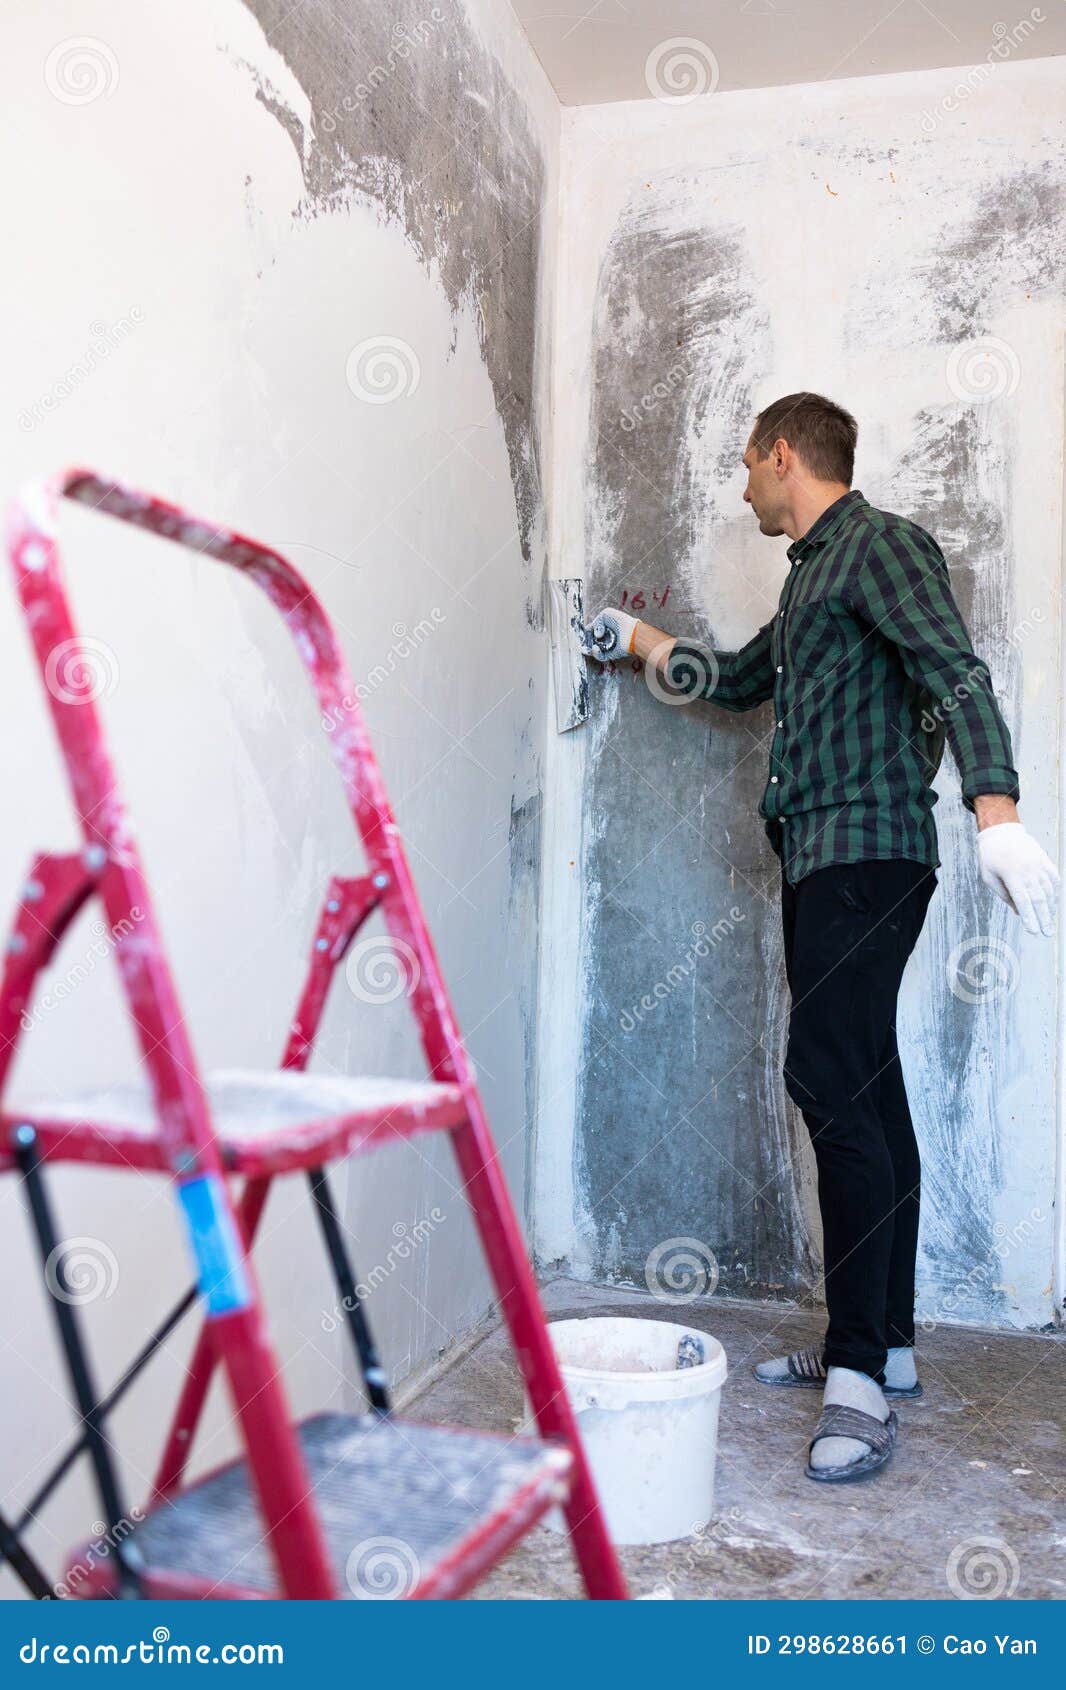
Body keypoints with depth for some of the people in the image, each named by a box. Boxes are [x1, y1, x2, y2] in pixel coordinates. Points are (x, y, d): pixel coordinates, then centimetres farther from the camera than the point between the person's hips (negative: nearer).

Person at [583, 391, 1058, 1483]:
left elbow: (956, 672, -17)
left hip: (869, 851, -9)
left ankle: (860, 1382, -13)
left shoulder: (882, 545, -3)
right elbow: (738, 681, 40)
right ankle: (883, 1343, 15)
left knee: (832, 1082, -16)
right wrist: (639, 642, 50)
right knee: (864, 1090, 8)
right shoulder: (812, 575, 25)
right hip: (821, 860, 9)